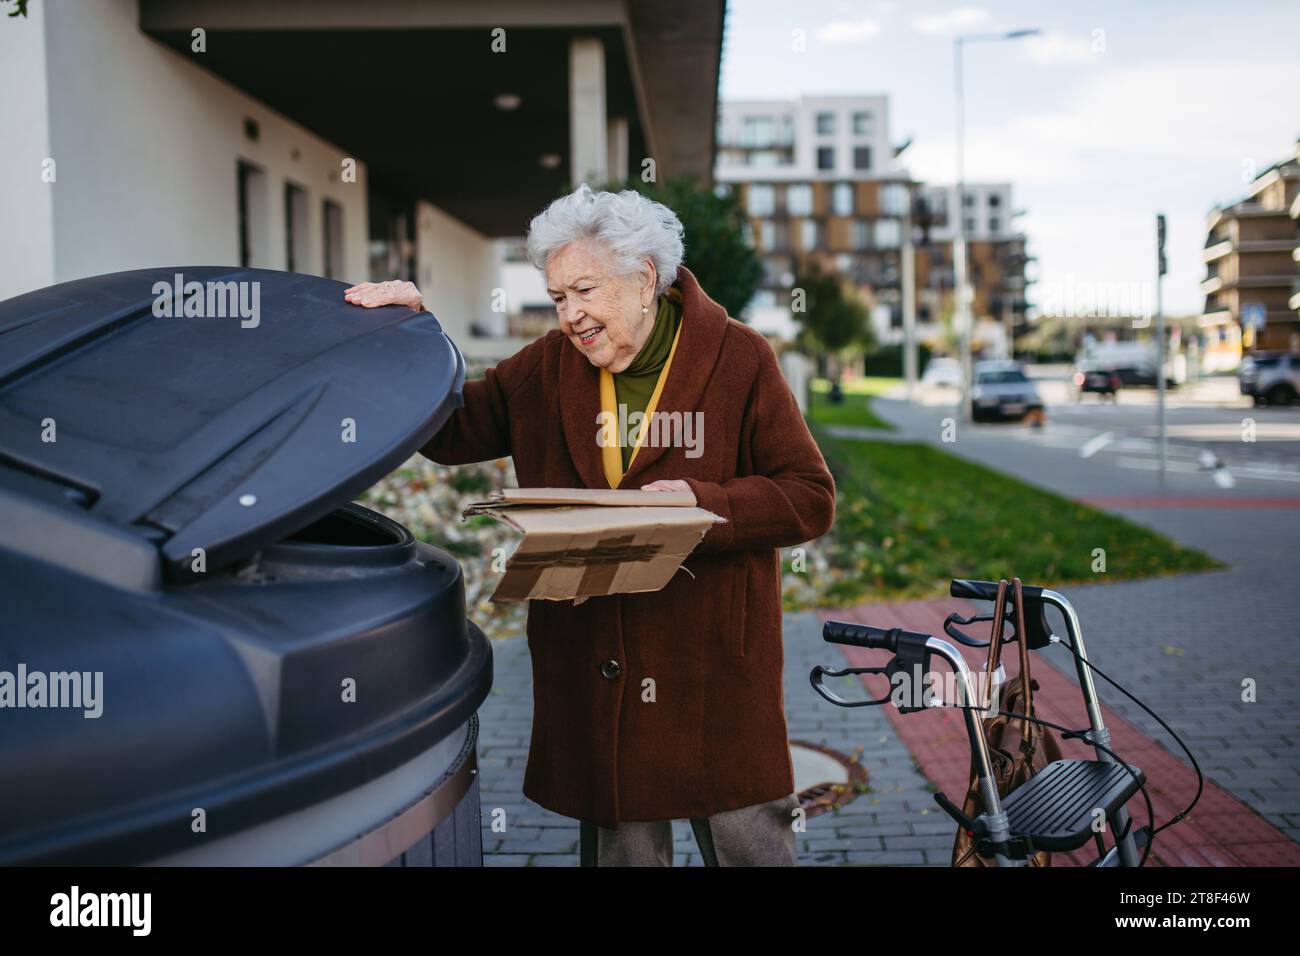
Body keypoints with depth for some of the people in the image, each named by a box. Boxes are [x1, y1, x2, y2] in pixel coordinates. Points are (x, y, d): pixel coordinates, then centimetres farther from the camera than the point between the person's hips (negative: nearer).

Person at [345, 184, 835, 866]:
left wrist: (703, 502, -20)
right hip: (593, 669, 3)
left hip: (716, 664, -3)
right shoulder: (547, 367, 8)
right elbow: (451, 431, 15)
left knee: (750, 844, 7)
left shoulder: (739, 359, -3)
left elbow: (811, 500, -4)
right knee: (619, 846, 14)